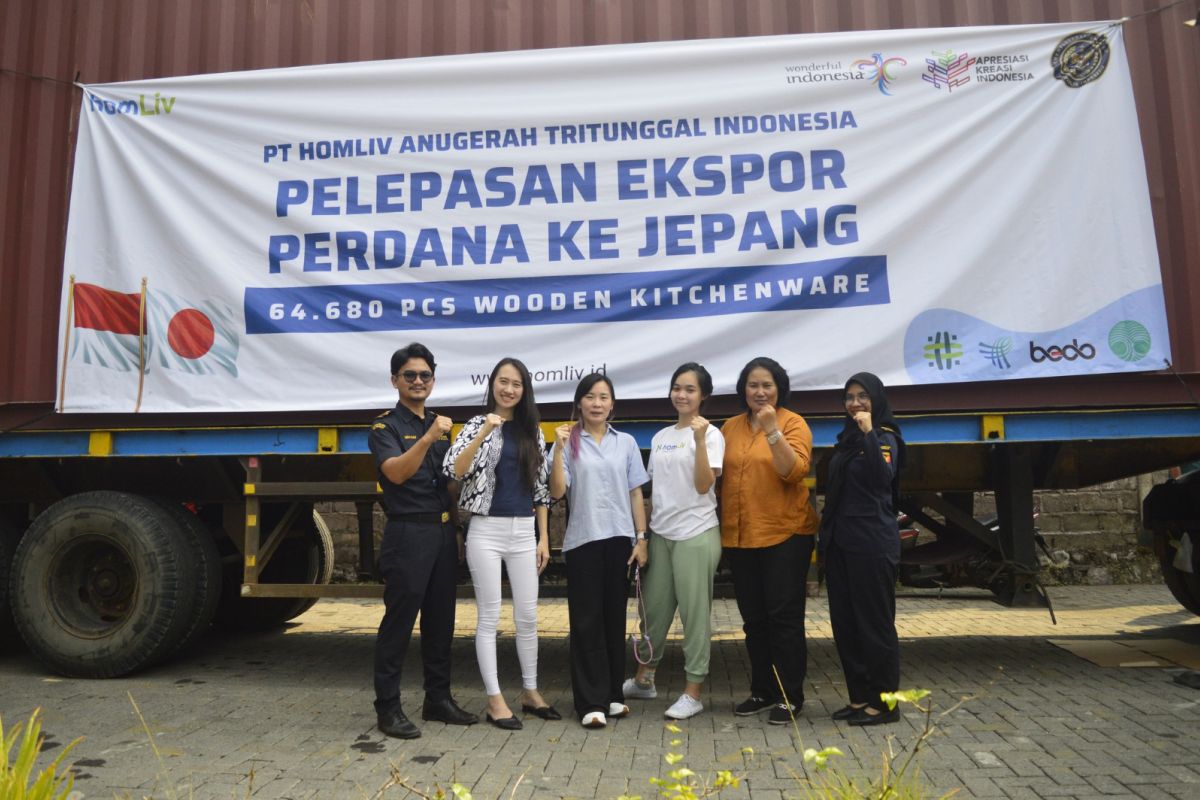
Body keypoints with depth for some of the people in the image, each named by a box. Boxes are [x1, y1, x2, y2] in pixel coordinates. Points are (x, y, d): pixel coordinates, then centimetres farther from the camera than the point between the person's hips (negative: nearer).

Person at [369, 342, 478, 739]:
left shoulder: (439, 424, 17)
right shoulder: (386, 427, -4)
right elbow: (396, 473, -24)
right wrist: (428, 438, -35)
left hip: (443, 532, 7)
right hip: (408, 534, -7)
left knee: (441, 620, 12)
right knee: (399, 621, -2)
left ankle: (438, 698, 23)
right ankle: (388, 708, 7)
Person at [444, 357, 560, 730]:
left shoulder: (532, 431, 9)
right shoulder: (477, 424, -2)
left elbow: (540, 487, 10)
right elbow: (454, 471, -18)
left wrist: (543, 537, 6)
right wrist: (484, 432, -26)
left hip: (524, 531, 4)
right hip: (486, 531, -4)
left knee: (528, 616, 9)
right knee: (489, 616, 2)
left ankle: (530, 693, 23)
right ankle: (494, 700, 11)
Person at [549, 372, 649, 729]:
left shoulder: (626, 443, 7)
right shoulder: (569, 442, -1)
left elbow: (636, 494, 8)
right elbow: (557, 492, -8)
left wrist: (641, 538, 3)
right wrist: (558, 449, -16)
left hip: (619, 538, 3)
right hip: (583, 540, -3)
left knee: (615, 617, 10)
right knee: (587, 620, 1)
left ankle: (613, 694, 22)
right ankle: (591, 702, 6)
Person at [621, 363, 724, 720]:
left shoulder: (710, 435, -5)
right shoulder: (660, 436, 11)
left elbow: (703, 485, -16)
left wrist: (700, 440, -23)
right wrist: (644, 533, 14)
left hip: (696, 535, -6)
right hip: (660, 534, 6)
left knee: (694, 613, 1)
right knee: (654, 608, 15)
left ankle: (693, 693, 12)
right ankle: (643, 679, 31)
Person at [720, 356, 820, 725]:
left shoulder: (793, 423, -4)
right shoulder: (730, 427, 9)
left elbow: (795, 471, -18)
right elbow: (722, 477, 13)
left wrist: (772, 430, -27)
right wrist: (725, 526, 10)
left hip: (785, 535, -5)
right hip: (741, 537, 5)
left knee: (784, 617, 0)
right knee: (753, 619, 13)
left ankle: (789, 696, 11)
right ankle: (762, 691, 25)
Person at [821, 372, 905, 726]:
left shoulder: (885, 438, -5)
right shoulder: (847, 438, 15)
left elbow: (884, 478, -24)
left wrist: (869, 433, -28)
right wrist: (827, 532, 14)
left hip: (872, 544, -8)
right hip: (840, 541, 8)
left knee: (875, 622, -2)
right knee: (845, 622, 10)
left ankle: (884, 702, 8)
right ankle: (859, 697, 20)